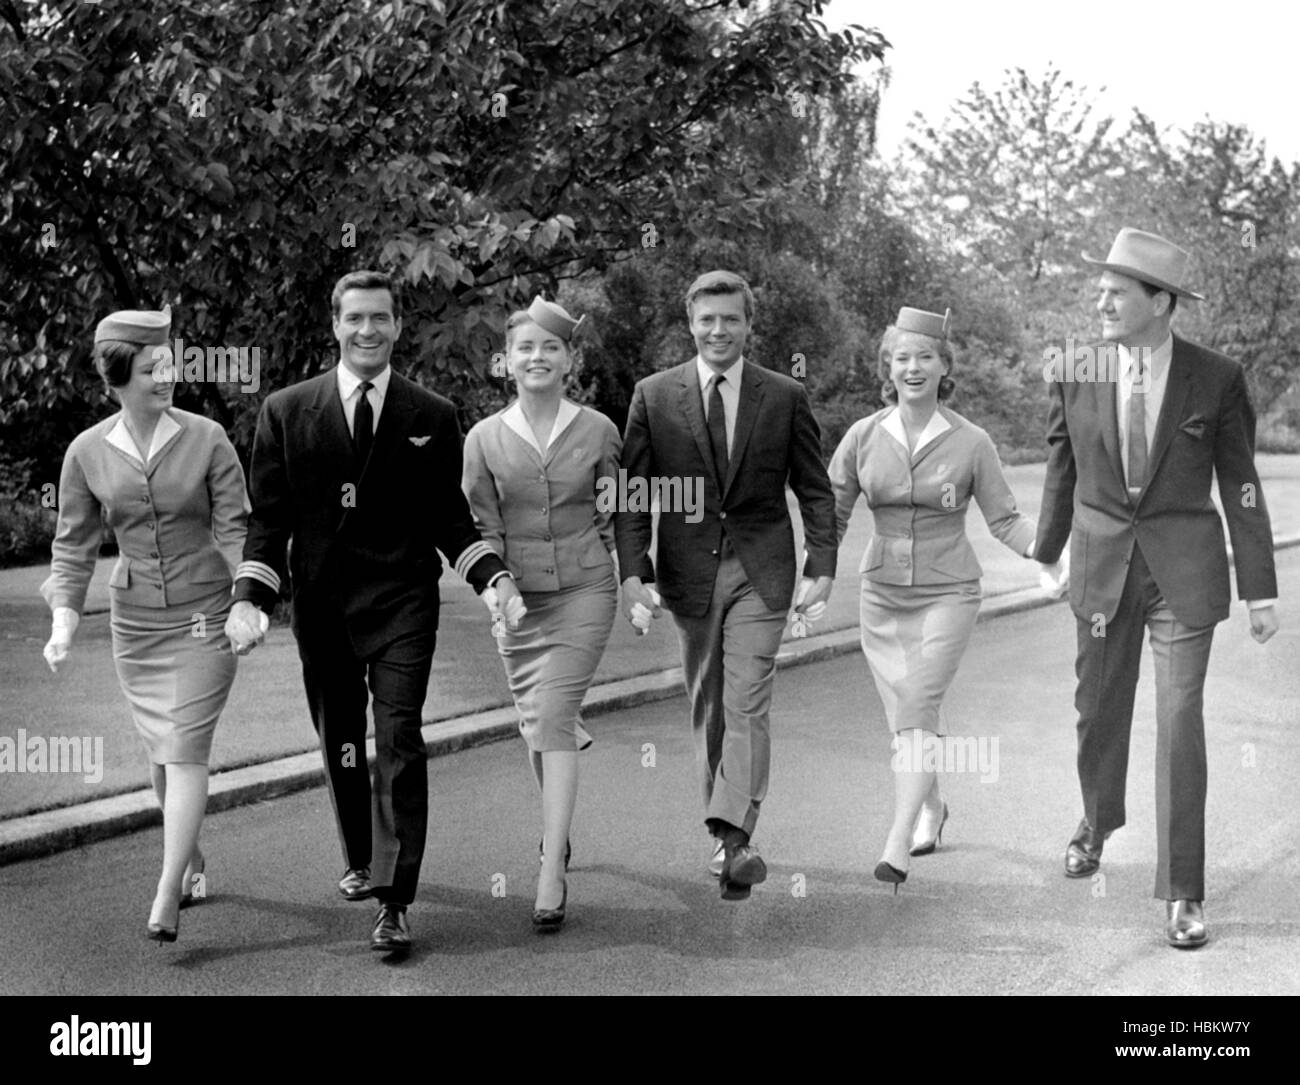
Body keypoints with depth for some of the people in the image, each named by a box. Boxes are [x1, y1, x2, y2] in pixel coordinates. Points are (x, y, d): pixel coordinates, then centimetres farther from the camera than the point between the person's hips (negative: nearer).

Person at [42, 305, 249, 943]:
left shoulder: (205, 439, -8)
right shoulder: (87, 452, -2)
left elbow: (234, 528, -5)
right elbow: (74, 545, 3)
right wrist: (64, 621, -7)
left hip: (203, 614, -3)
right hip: (134, 619, 3)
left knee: (185, 749, -9)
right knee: (159, 752, 13)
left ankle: (166, 899, -9)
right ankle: (192, 863, 35)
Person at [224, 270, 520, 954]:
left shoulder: (432, 418, 5)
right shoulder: (286, 412, 4)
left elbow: (449, 516, 9)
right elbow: (268, 518, 4)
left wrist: (496, 578, -7)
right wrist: (248, 599, -9)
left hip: (402, 602, -2)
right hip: (322, 605, 2)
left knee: (398, 743, -11)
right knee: (339, 746, 14)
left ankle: (393, 903, -9)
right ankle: (360, 862, 36)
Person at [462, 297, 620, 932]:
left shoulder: (597, 431, 0)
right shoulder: (485, 439, 1)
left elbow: (621, 516, 11)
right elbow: (482, 527, 4)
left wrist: (637, 577, 5)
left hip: (585, 589, -2)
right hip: (518, 594, 3)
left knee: (553, 718, -14)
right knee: (534, 723, 11)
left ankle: (552, 874, -14)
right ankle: (558, 832, 38)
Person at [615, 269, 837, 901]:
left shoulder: (786, 398, 2)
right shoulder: (653, 397, 2)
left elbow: (815, 491, 5)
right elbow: (633, 493, 2)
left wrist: (821, 570, -5)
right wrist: (633, 575, -8)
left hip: (760, 571, -2)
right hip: (688, 571, 2)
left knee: (746, 707, -13)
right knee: (706, 708, 9)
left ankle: (731, 837, -18)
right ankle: (731, 842, 20)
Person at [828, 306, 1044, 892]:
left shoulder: (970, 442, -7)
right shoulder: (863, 436, -2)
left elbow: (1004, 518, -2)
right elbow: (832, 514, 3)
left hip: (948, 594, -3)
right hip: (882, 595, 3)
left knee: (917, 707, -18)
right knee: (907, 715, 13)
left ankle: (897, 848, -21)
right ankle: (932, 810, 40)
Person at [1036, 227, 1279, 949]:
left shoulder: (1216, 379, -6)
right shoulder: (1075, 375, -1)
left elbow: (1241, 486, -1)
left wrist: (1260, 591, -1)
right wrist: (1043, 558, 16)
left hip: (1185, 570, -2)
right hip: (1102, 564, 3)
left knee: (1180, 721, -6)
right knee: (1099, 707, 15)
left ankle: (1182, 892, 3)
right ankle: (1097, 819, 45)